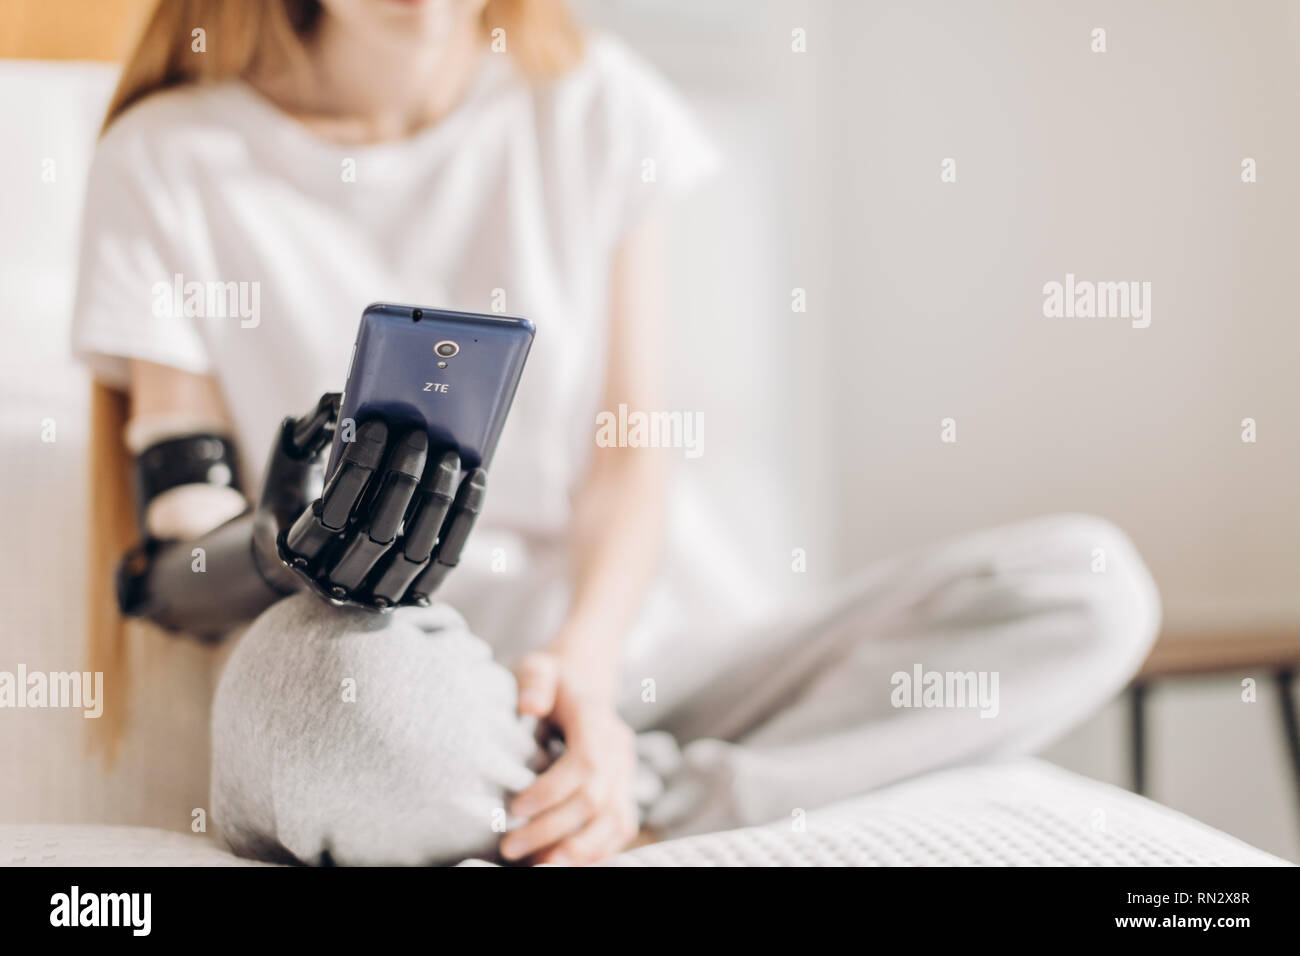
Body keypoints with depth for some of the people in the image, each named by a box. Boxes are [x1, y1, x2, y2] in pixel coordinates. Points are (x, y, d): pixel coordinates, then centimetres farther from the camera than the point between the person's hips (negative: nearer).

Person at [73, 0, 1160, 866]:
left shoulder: (599, 105, 7)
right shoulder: (171, 161, 1)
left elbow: (632, 456, 3)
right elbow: (190, 529, 0)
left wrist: (583, 661, -16)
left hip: (640, 640, 4)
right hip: (387, 682, -3)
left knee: (1091, 582, -16)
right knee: (310, 700, -42)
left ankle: (632, 798, -24)